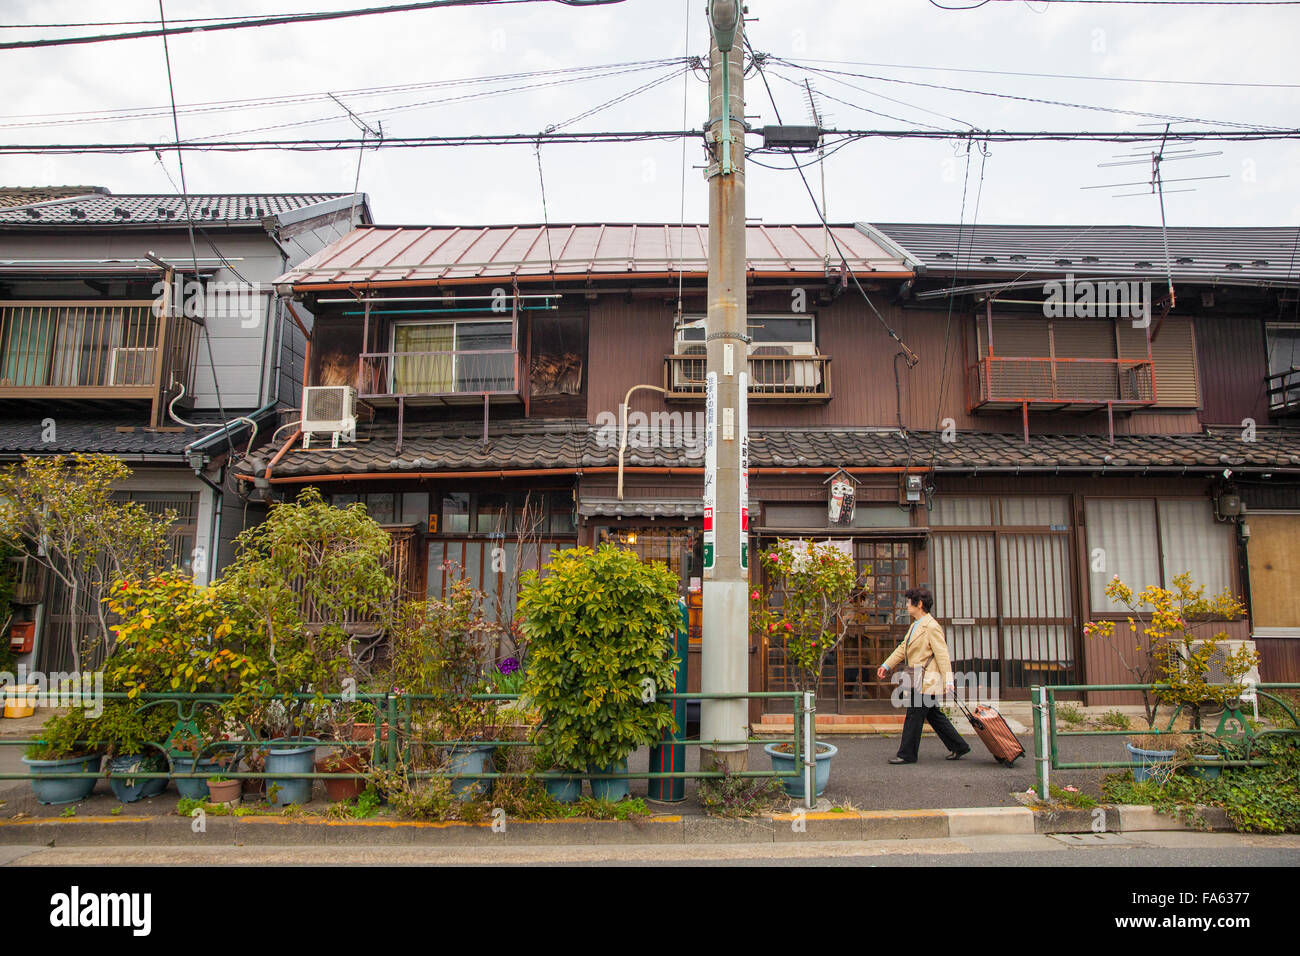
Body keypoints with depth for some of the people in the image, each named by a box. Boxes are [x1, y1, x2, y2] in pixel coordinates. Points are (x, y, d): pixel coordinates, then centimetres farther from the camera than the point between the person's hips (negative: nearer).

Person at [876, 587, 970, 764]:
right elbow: (902, 648, 21)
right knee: (934, 716, 16)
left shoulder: (932, 626, -15)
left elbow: (942, 654, -19)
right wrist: (886, 665, 17)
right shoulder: (915, 626, 15)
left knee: (914, 717, -2)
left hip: (926, 680, -10)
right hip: (917, 680, 10)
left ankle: (907, 754, 7)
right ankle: (959, 747, 26)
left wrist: (948, 681, -22)